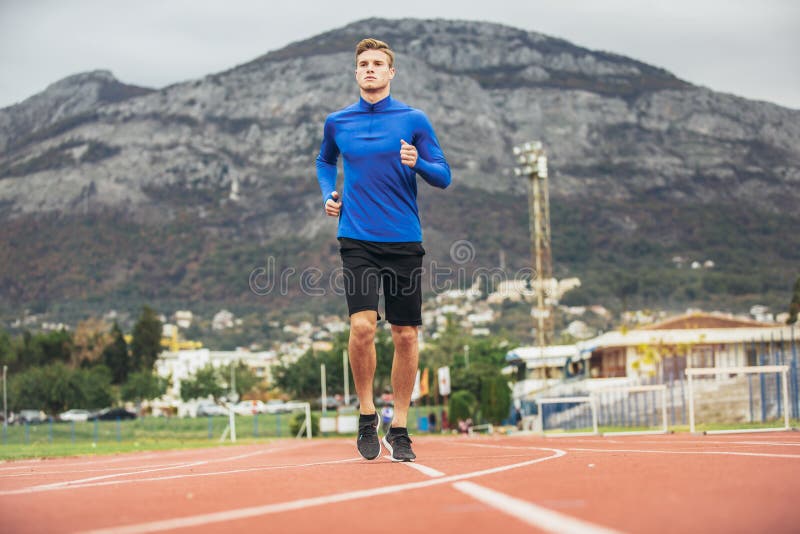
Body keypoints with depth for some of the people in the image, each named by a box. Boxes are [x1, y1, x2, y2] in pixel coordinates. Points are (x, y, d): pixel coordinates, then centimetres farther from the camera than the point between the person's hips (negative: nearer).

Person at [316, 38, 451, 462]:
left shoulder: (414, 120, 3)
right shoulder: (336, 123, 9)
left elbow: (444, 177, 2)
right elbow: (324, 161, 29)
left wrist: (417, 163, -18)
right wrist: (328, 194, 11)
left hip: (404, 240, 0)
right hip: (357, 240, 0)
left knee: (405, 336, 3)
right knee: (362, 325, -18)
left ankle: (399, 428, 16)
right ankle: (367, 414, 3)